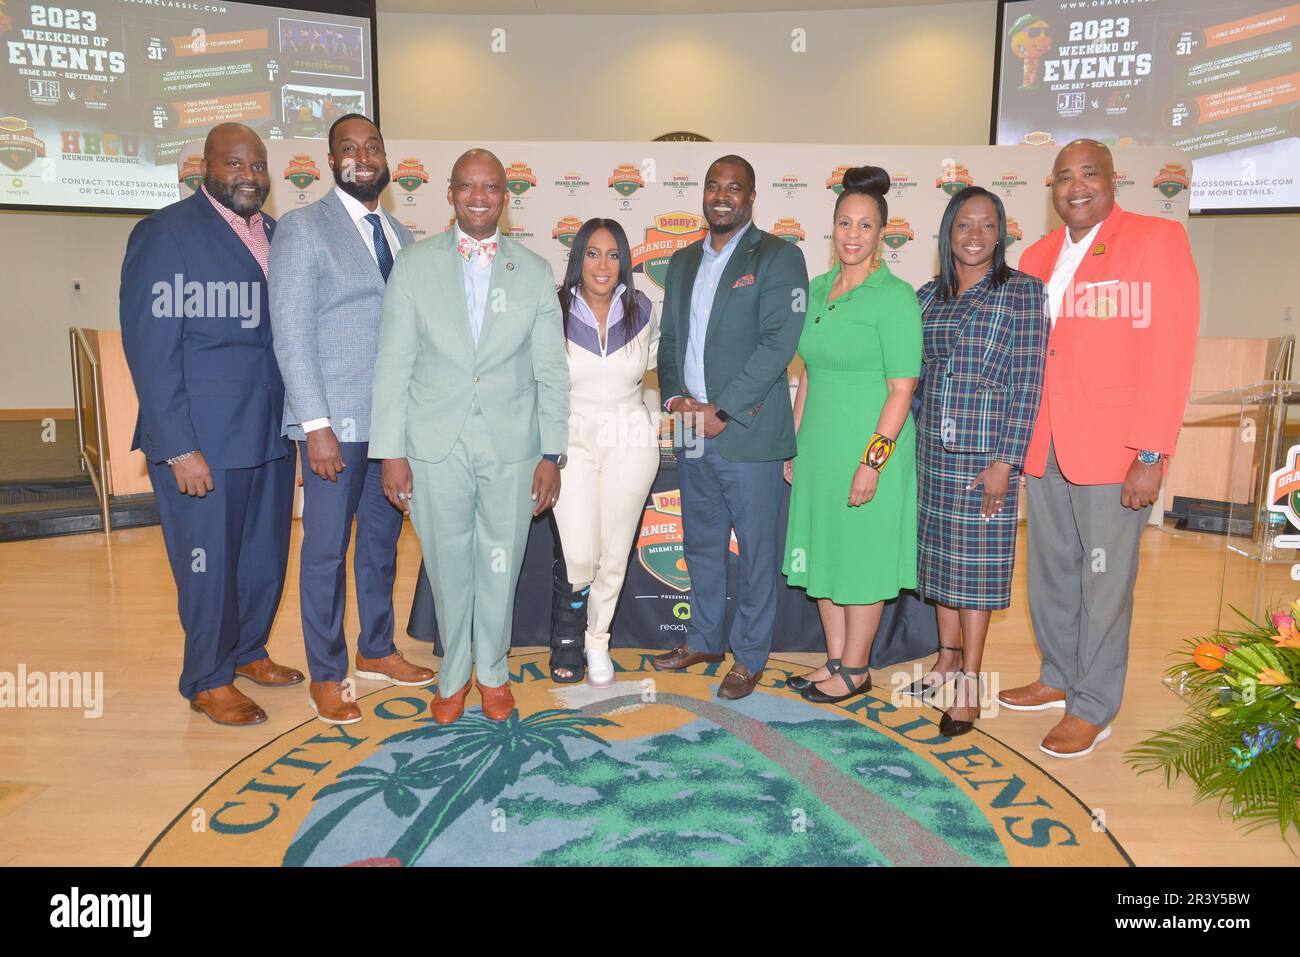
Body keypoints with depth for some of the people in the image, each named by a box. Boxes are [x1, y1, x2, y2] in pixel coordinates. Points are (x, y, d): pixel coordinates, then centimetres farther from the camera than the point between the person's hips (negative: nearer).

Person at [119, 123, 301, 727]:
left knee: (267, 553, 15)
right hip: (202, 438, -6)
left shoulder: (276, 235, 10)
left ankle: (249, 651, 37)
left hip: (271, 429, 6)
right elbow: (150, 347, -12)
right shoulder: (164, 234, -7)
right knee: (209, 561, 6)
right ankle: (208, 681, 25)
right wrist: (179, 448, -17)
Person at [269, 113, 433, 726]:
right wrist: (316, 425, -17)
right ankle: (325, 676, 18)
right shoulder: (302, 228, -4)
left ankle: (377, 651, 32)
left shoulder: (401, 236, 14)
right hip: (336, 422, -6)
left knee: (382, 540, 16)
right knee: (327, 550, 3)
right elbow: (292, 333, -11)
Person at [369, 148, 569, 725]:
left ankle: (492, 671, 34)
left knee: (500, 569, 11)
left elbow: (551, 371, 4)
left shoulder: (534, 273, 4)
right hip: (436, 448, 0)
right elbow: (393, 365, 0)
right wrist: (391, 452, -5)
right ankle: (453, 673, 33)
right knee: (448, 570, 11)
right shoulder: (414, 265, 2)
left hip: (511, 449, 1)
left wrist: (552, 454, 0)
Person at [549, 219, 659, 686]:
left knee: (615, 554, 7)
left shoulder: (641, 310, 2)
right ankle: (567, 638, 22)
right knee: (579, 556, -7)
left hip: (630, 445, 2)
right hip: (572, 442, -2)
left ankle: (597, 640, 30)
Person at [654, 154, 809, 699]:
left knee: (756, 552, 4)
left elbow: (778, 344, -13)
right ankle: (703, 640, 33)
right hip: (691, 433, 6)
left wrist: (721, 411, -16)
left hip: (749, 433, -6)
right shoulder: (683, 262, 17)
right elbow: (669, 339, 16)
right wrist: (676, 398, -3)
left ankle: (750, 656, 19)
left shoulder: (778, 258, -3)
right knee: (701, 546, 17)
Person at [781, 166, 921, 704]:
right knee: (823, 555, 14)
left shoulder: (895, 297, -11)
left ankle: (855, 671, 21)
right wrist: (793, 443, 12)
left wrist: (873, 461, -19)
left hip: (869, 448, -7)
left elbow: (901, 390, -14)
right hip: (818, 447, 7)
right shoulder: (817, 290, 9)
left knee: (862, 559, 5)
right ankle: (835, 661, 29)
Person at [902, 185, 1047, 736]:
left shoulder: (1020, 292, -6)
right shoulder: (928, 296, 9)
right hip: (932, 448, 5)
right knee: (939, 551, 13)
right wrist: (912, 440, 8)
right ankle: (948, 656, 29)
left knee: (977, 558, 2)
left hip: (984, 449, -5)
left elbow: (1027, 383, -10)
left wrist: (1005, 462, -15)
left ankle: (970, 679, 14)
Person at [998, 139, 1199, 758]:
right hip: (1043, 449, 5)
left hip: (1113, 451, -5)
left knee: (1104, 581, 3)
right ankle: (1058, 678, 32)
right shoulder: (1037, 257, 13)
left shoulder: (1158, 240, -3)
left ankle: (1093, 707, 17)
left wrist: (1151, 455, -16)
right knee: (1049, 572, 15)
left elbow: (1170, 352, -10)